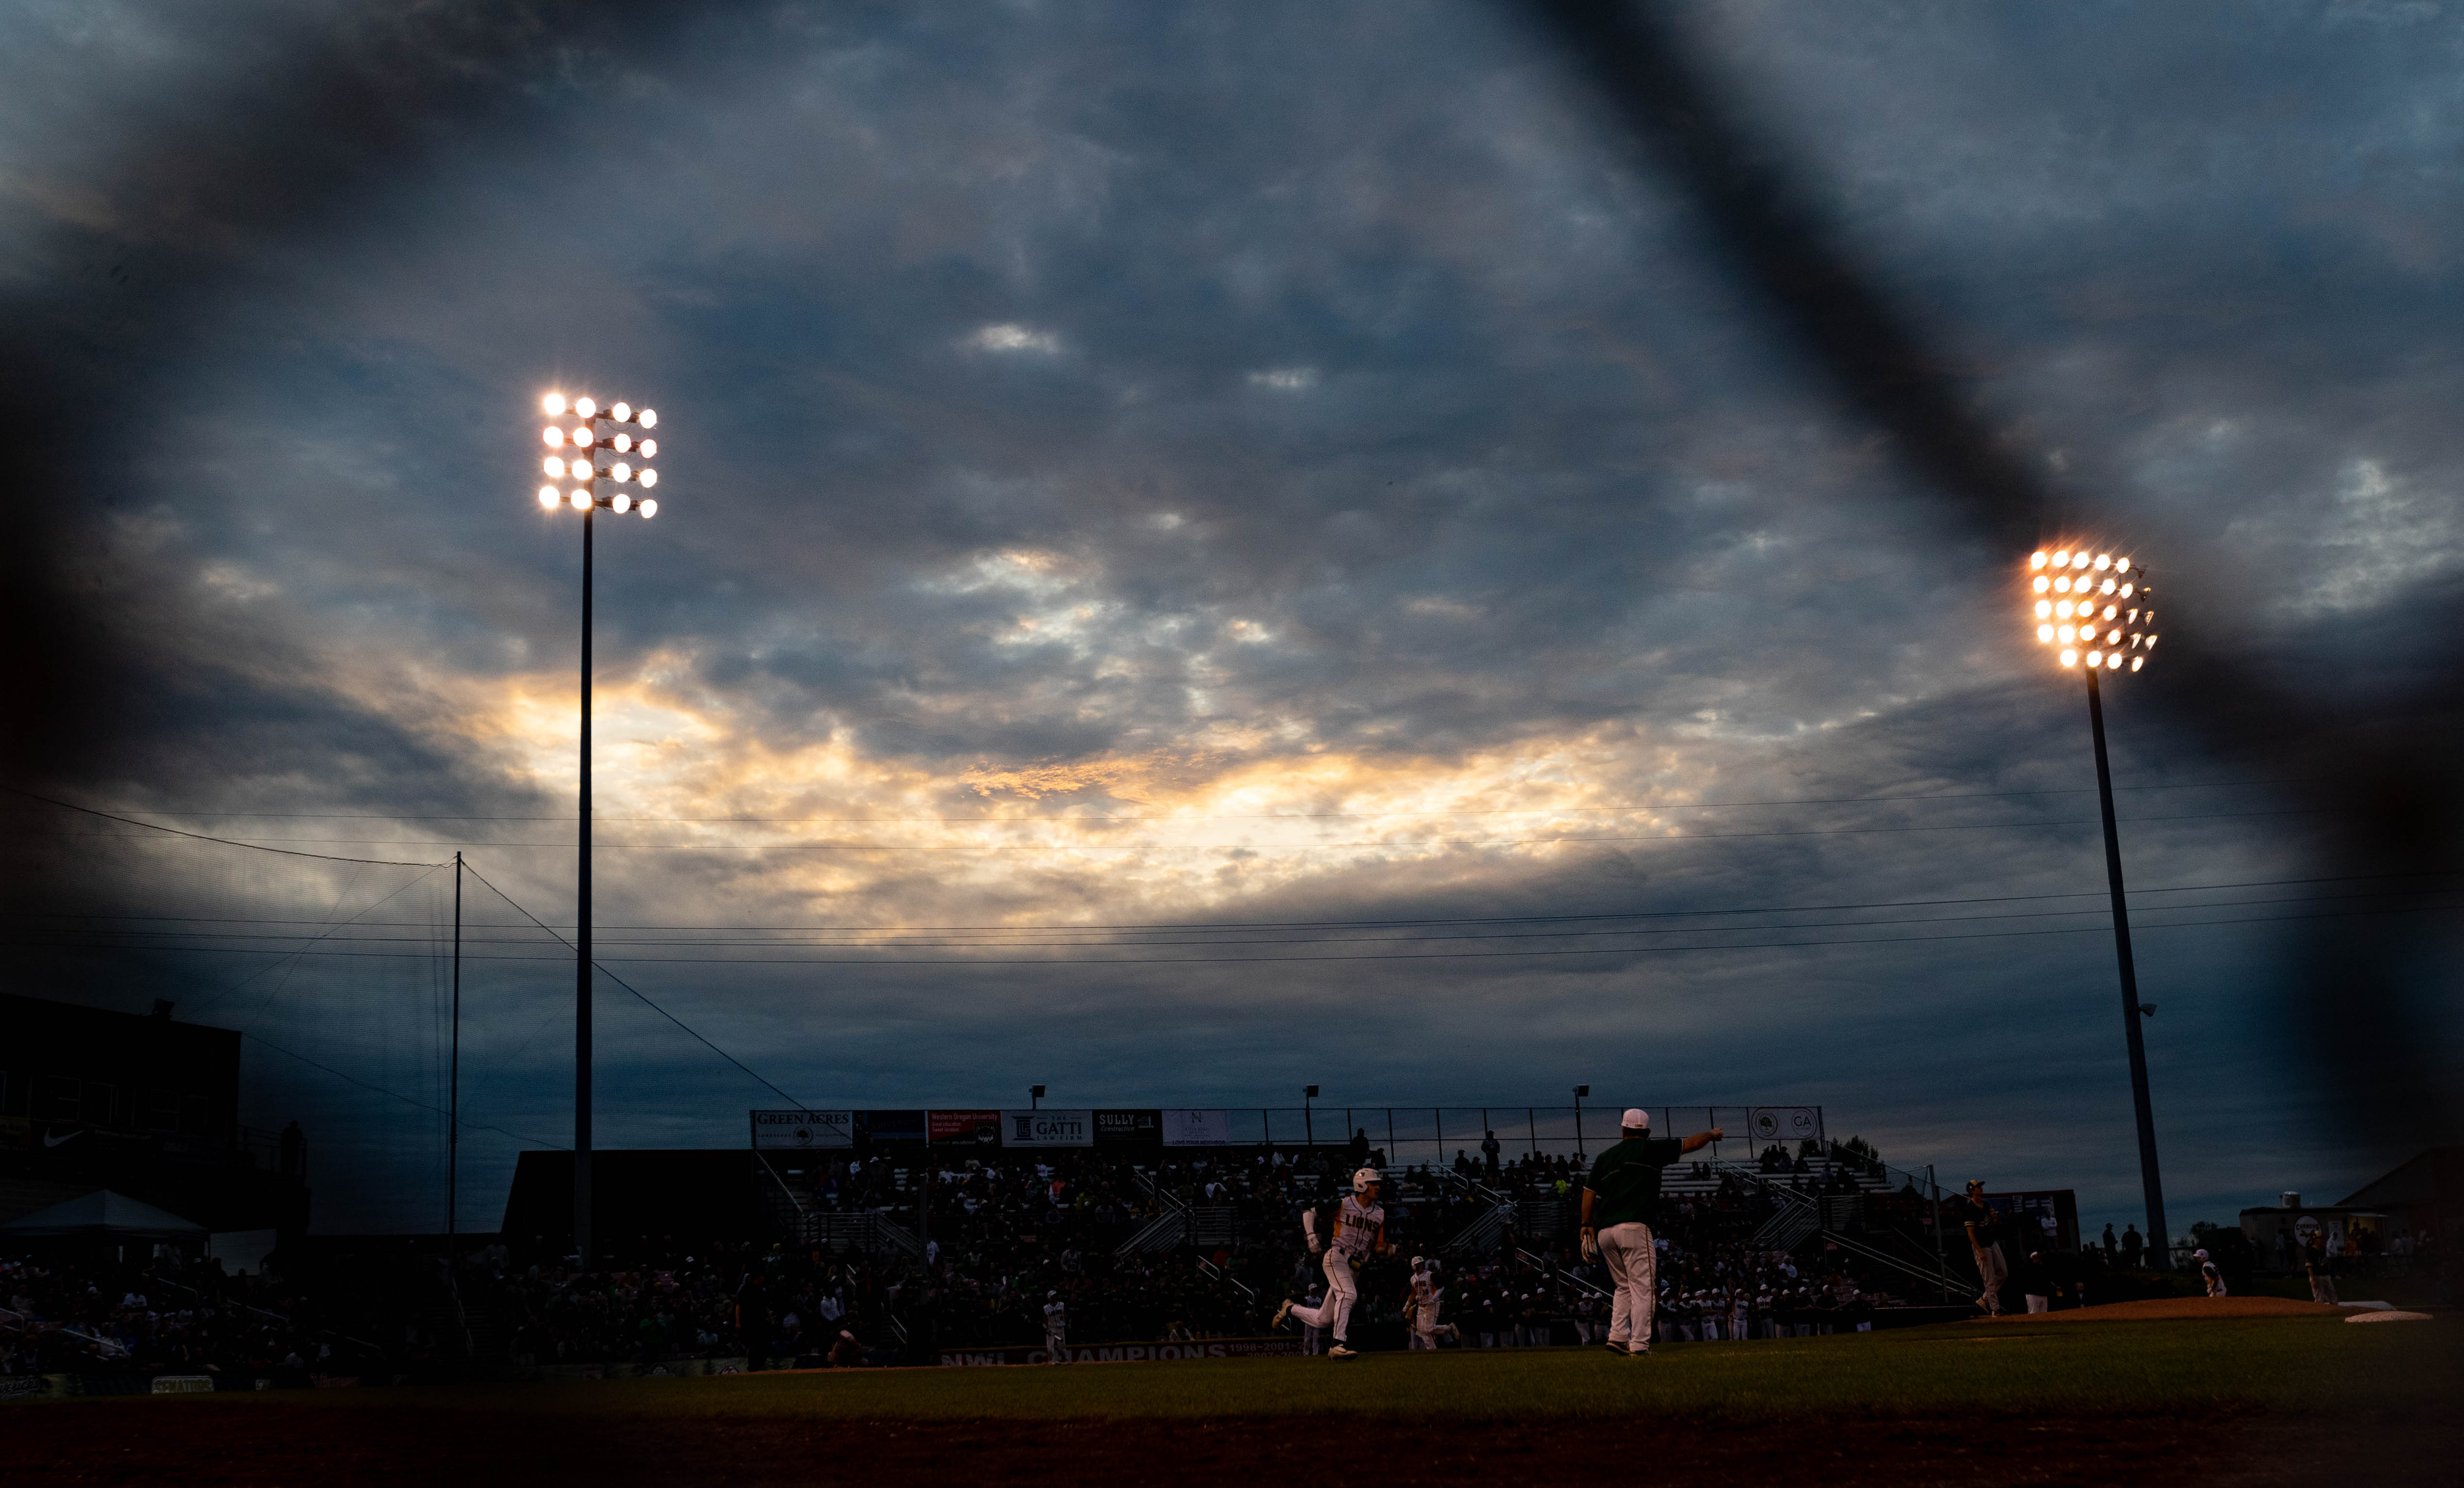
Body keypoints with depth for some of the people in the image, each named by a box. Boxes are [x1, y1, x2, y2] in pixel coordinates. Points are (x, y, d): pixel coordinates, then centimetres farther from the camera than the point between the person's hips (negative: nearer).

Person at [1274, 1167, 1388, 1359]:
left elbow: (1378, 1248, 10)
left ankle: (1290, 1308, 31)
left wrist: (1385, 1249, -14)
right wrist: (1311, 1236, -11)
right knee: (1348, 1294, -31)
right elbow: (1309, 1212, 3)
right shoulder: (1343, 1203, -5)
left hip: (1356, 1267, 6)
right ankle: (1339, 1346, -33)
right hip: (1336, 1257, -6)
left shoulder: (1380, 1213, 10)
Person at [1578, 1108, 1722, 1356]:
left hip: (1604, 1232, 6)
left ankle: (1617, 1336, 7)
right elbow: (1692, 1144, 13)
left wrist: (1587, 1226, 16)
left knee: (1625, 1286, 18)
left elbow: (1589, 1192, 13)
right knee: (1643, 1288, -2)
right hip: (1634, 1228, -6)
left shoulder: (1605, 1156, 18)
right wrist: (1712, 1134, 31)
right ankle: (1639, 1345, -9)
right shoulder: (1651, 1150, 5)